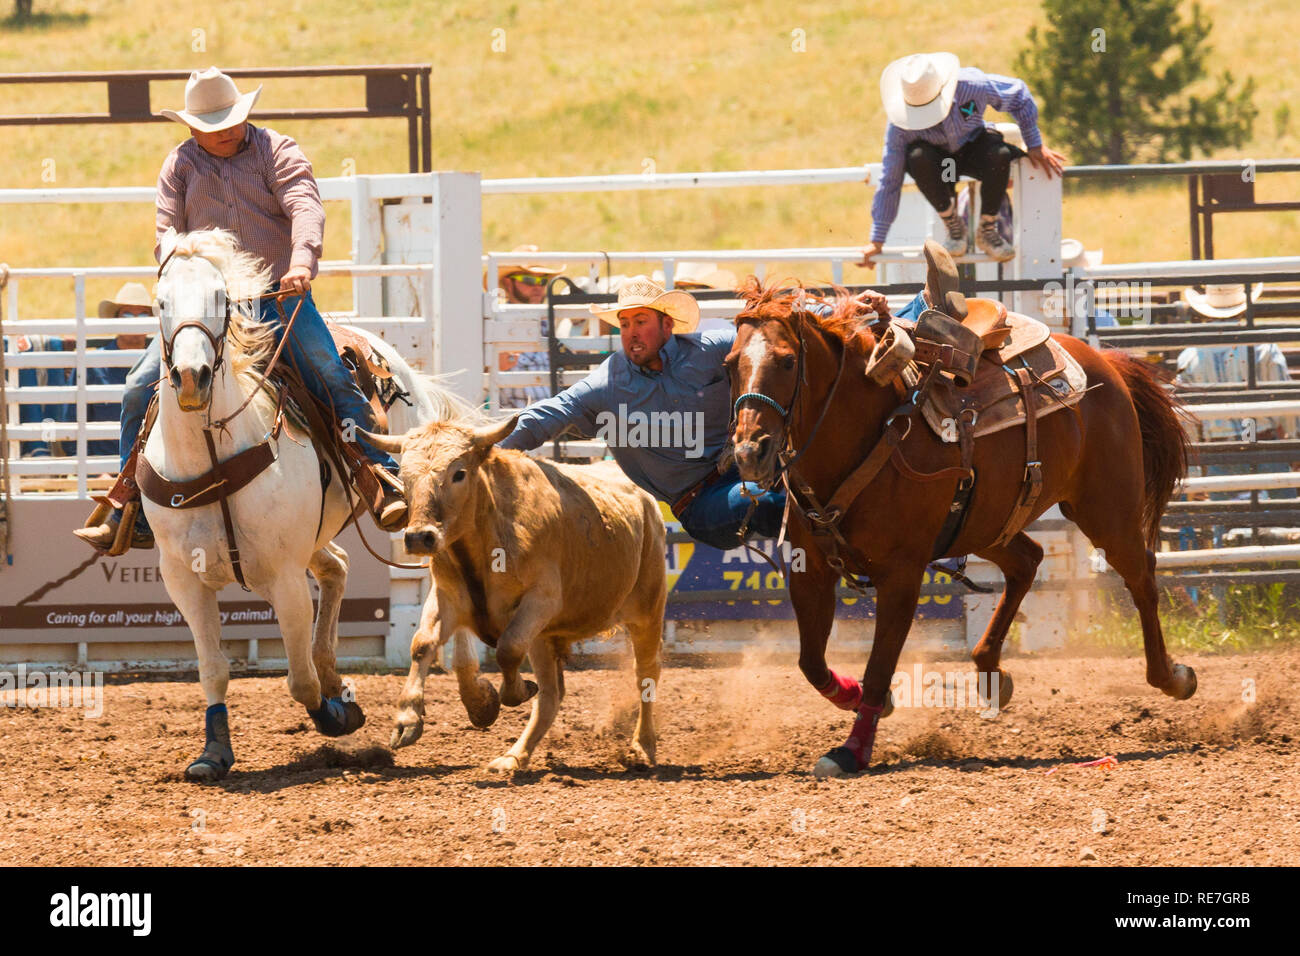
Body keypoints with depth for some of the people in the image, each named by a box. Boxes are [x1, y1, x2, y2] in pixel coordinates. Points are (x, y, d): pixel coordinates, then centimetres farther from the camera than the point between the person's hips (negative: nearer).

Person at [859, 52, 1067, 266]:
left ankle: (987, 230, -12)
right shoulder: (899, 126, -26)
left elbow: (1019, 95, -8)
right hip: (937, 162, 0)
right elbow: (889, 180, -19)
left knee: (1000, 155, -36)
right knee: (917, 157, -37)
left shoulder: (970, 86, -28)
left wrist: (1035, 146, -4)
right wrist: (877, 242, -16)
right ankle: (952, 224, -13)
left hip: (973, 148, 0)